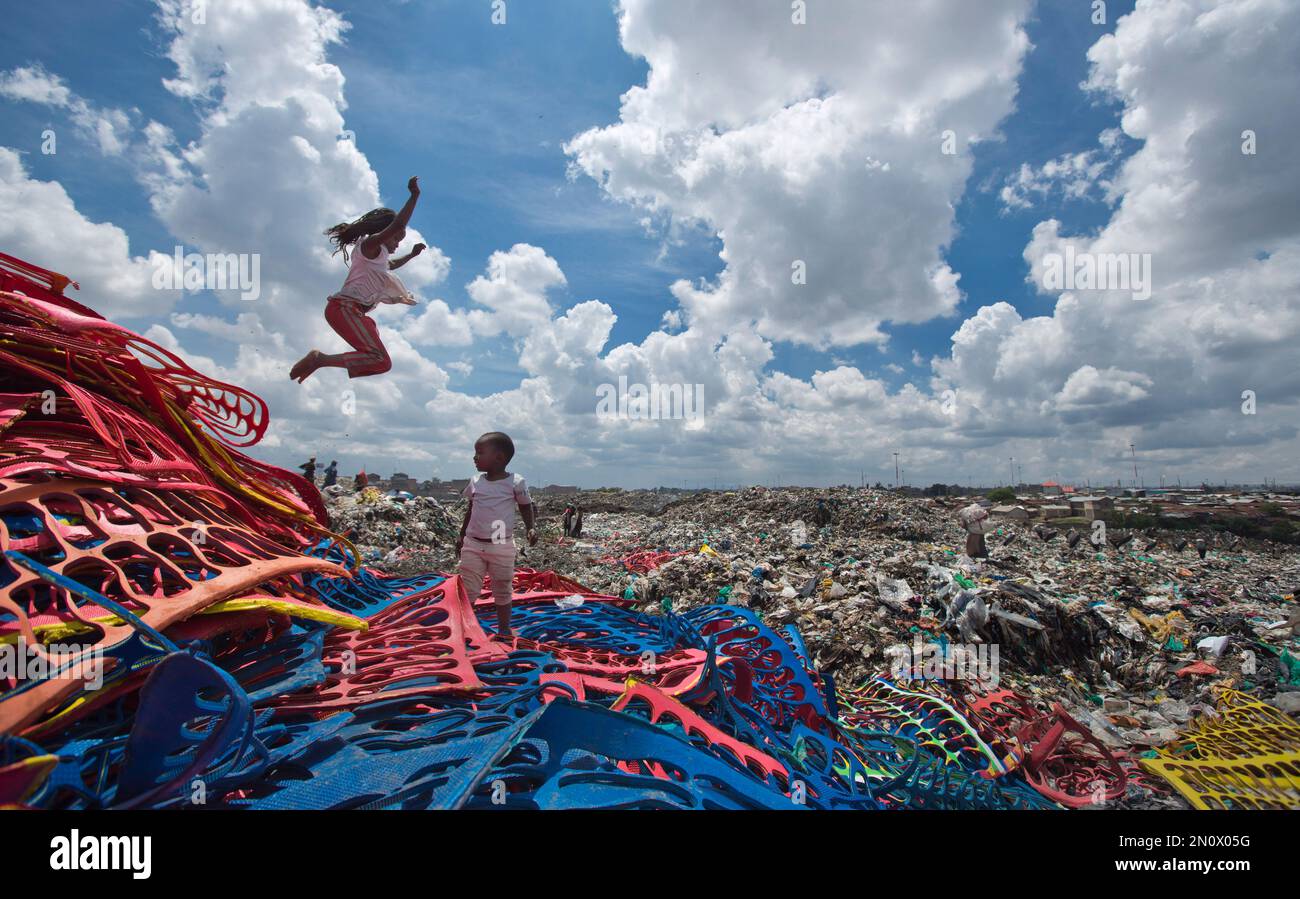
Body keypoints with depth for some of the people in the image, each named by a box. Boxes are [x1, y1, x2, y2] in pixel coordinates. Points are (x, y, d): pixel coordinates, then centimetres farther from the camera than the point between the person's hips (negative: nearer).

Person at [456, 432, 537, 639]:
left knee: (502, 591, 11)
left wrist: (532, 528, -15)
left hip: (502, 547, -3)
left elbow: (526, 507, 1)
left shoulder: (515, 482, -10)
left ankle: (504, 629, 25)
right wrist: (461, 536, 17)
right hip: (473, 544, 3)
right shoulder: (475, 482, 3)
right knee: (468, 590, 5)